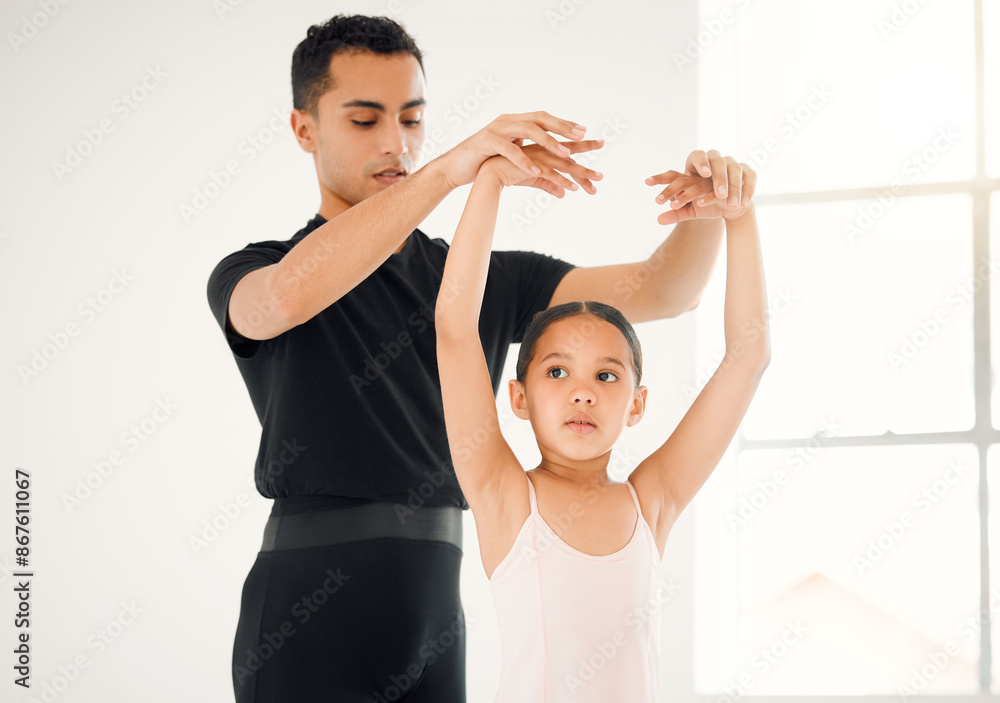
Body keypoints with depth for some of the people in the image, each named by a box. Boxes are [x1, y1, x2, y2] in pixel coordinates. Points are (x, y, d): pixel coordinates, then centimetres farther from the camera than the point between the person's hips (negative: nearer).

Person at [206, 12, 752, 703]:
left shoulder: (484, 279, 16)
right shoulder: (248, 277, 2)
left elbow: (657, 291, 7)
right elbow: (288, 295, -24)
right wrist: (450, 169, -32)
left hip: (433, 635, 4)